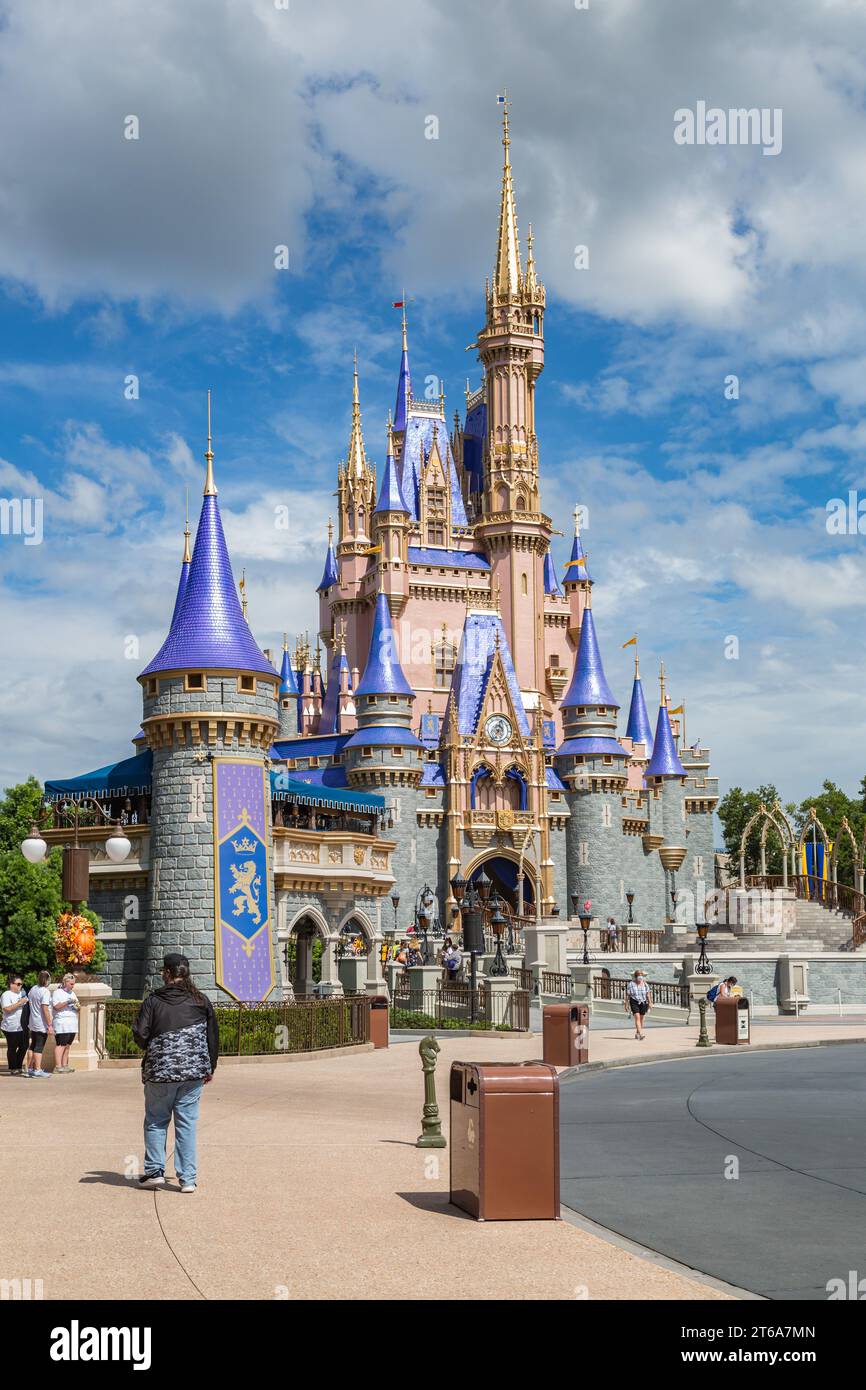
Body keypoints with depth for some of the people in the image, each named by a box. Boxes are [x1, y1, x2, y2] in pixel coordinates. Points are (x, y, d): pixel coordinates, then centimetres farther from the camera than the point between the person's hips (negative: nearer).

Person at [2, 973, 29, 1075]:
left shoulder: (21, 993, 16)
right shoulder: (6, 995, -9)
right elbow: (7, 1009, -21)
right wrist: (19, 1003, -22)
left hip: (22, 1027, 8)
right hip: (12, 1028, -8)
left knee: (23, 1047, 7)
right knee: (12, 1049, 0)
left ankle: (18, 1068, 18)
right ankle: (13, 1070, 6)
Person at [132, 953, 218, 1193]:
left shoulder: (153, 1001, -6)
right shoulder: (201, 1001, 3)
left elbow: (140, 1035, -9)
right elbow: (213, 1036, 7)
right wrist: (210, 1068, 17)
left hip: (160, 1071, -2)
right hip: (193, 1072, 2)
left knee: (156, 1121, 13)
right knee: (187, 1123, 5)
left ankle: (154, 1171, 11)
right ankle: (187, 1178, 4)